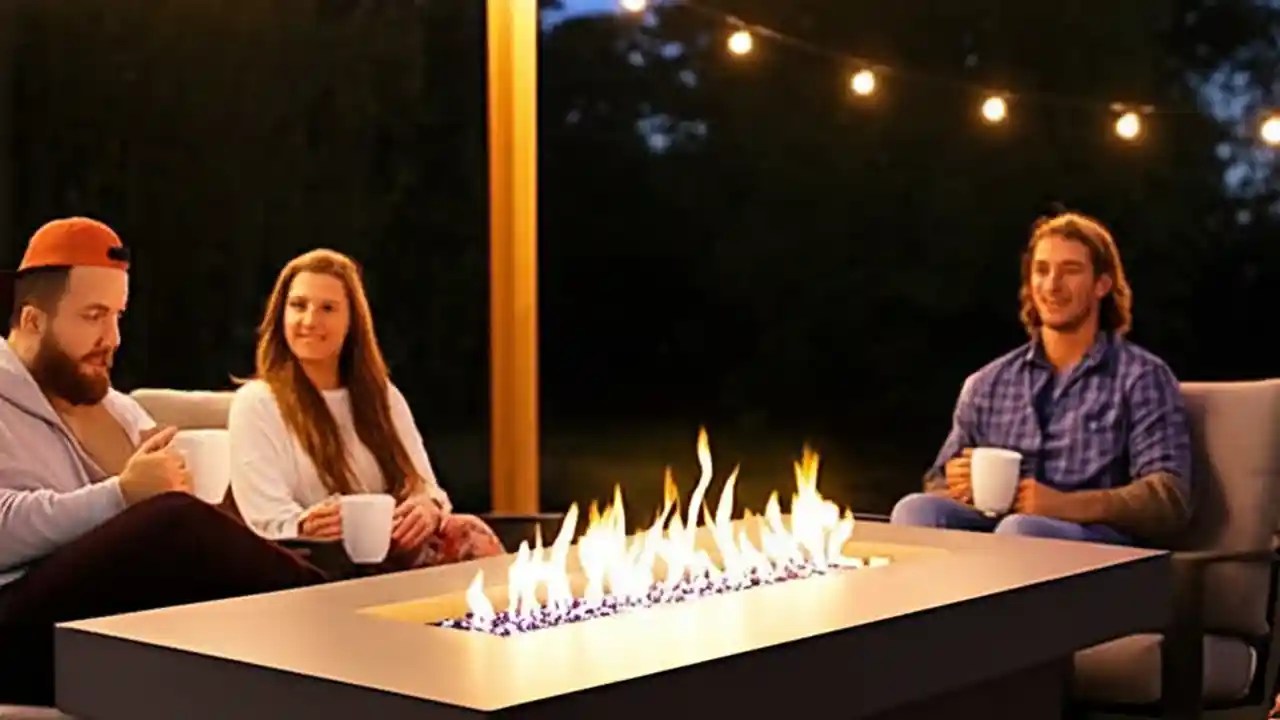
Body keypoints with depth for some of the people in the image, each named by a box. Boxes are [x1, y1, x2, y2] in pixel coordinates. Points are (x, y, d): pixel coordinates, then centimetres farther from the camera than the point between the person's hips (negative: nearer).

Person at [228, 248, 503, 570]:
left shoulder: (382, 395, 18)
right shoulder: (256, 403, 1)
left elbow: (424, 486, 11)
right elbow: (269, 525, -7)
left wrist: (429, 506, -15)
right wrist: (305, 529, -31)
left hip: (400, 550, 6)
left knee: (470, 534, -29)